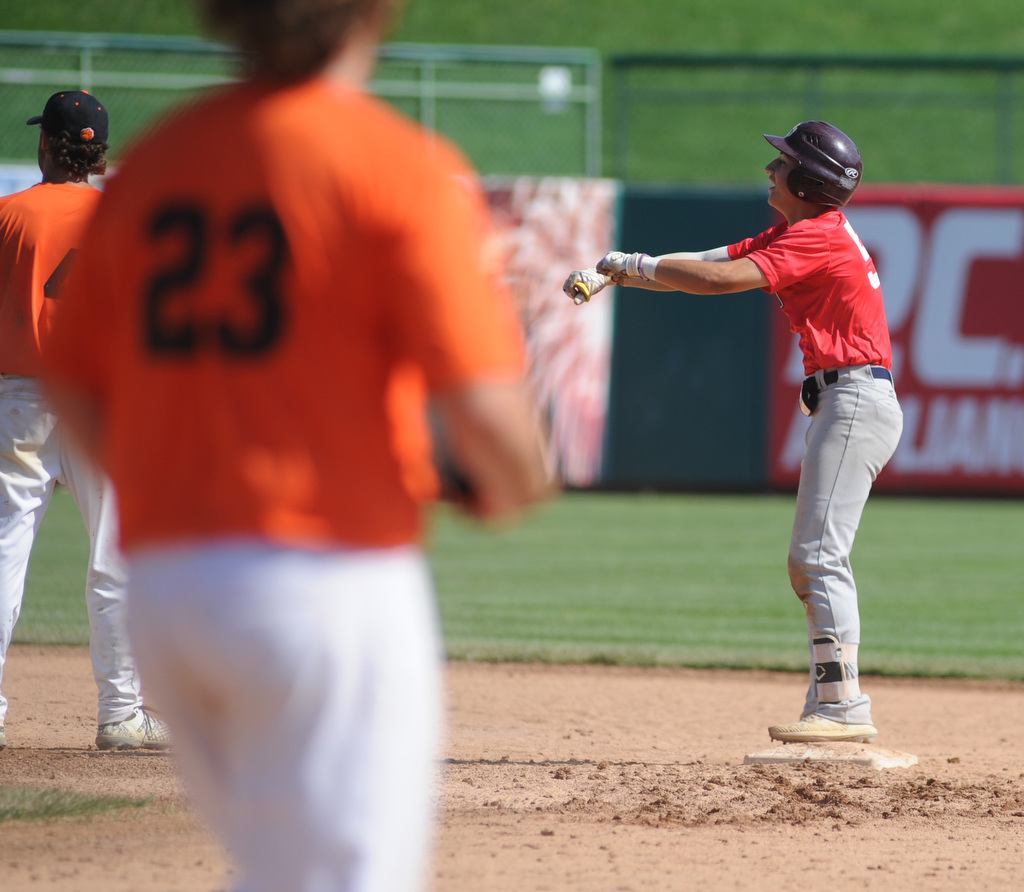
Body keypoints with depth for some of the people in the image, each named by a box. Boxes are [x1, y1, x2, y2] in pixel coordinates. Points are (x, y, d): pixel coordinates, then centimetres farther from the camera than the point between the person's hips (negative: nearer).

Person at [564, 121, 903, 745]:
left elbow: (721, 280, -22)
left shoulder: (818, 237, -14)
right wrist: (611, 274, 3)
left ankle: (843, 706, -17)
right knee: (808, 562, 13)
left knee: (821, 554, -14)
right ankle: (835, 701, 14)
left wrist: (635, 266, -9)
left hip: (856, 398, -11)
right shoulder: (801, 232, 17)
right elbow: (708, 264, 14)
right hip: (844, 405, 11)